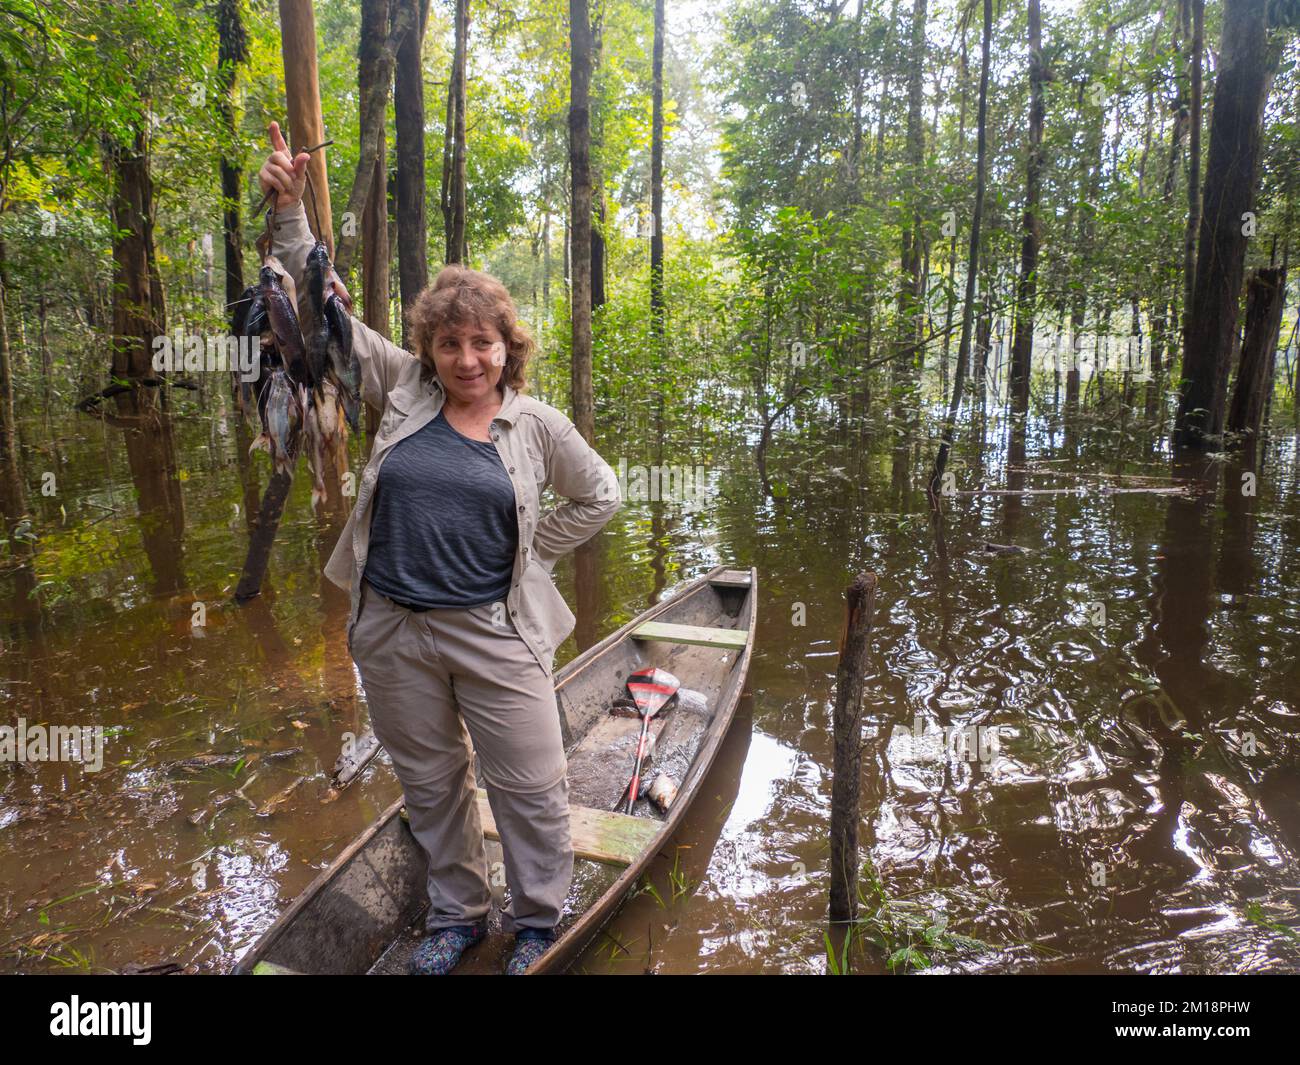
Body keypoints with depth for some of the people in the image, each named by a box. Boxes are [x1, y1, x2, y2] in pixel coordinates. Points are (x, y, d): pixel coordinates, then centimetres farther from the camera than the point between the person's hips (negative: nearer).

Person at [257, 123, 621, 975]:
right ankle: (457, 916, 39)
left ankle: (538, 920, 31)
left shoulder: (536, 425, -1)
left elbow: (601, 496, 10)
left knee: (529, 785, 6)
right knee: (430, 783, 17)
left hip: (494, 634, -2)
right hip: (394, 629, 2)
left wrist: (531, 552, 4)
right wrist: (290, 211, -6)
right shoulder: (404, 391, 2)